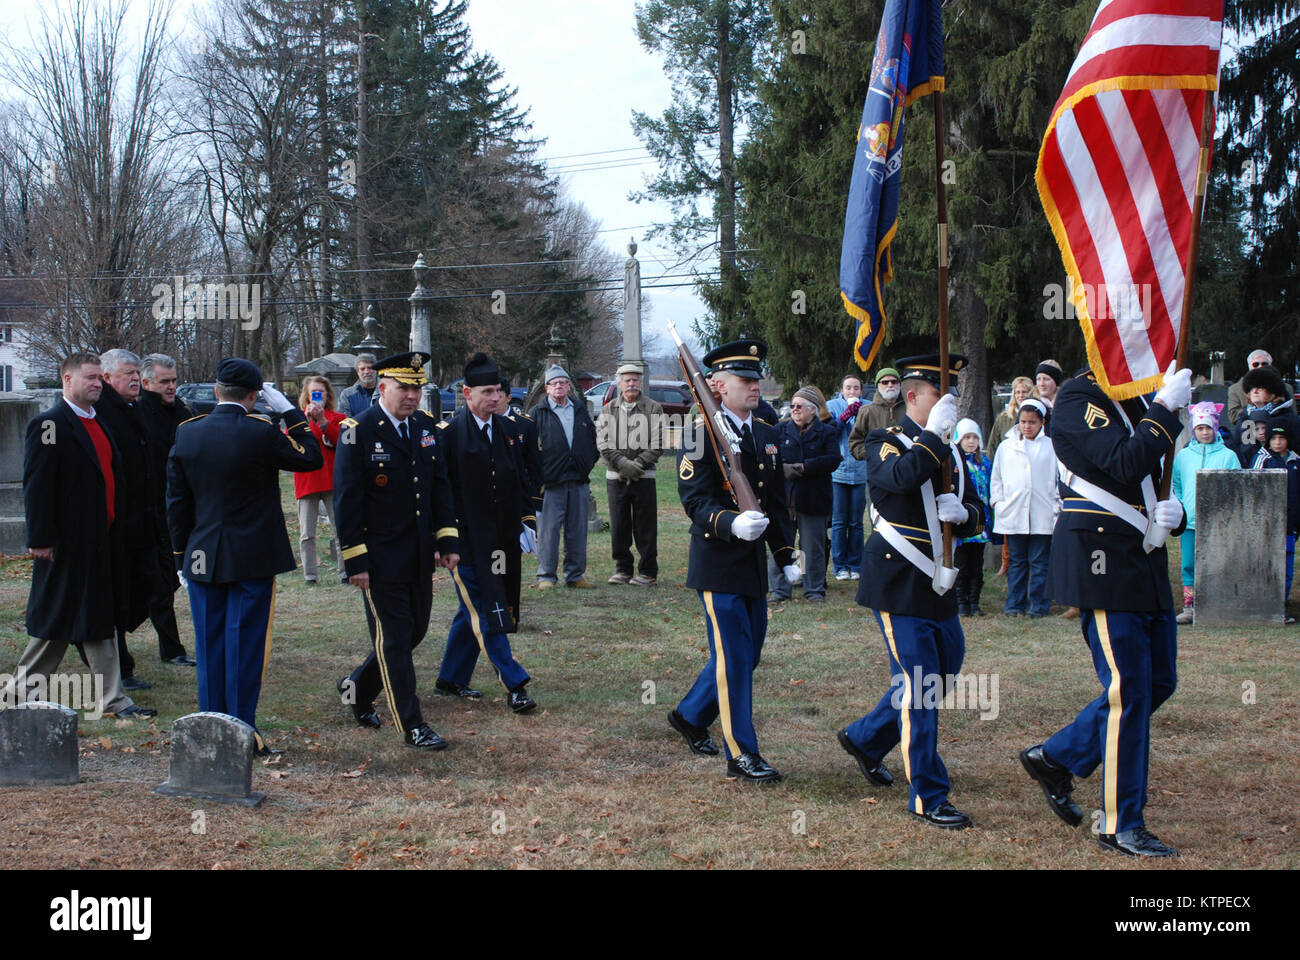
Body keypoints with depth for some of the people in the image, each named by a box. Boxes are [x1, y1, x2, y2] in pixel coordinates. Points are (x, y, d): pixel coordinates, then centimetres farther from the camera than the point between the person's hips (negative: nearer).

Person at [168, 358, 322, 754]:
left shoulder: (186, 433, 1)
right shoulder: (260, 433, -13)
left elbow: (177, 502, 6)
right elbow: (312, 457, 0)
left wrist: (182, 555, 14)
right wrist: (287, 411, 4)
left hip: (203, 558, 4)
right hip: (253, 558, -4)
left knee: (210, 646, 10)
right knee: (246, 644, 1)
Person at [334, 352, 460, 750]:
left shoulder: (426, 427, 7)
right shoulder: (358, 432, -11)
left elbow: (441, 487, 13)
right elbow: (346, 500, -12)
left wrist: (447, 540, 6)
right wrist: (355, 561, -14)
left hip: (420, 554, 7)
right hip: (380, 557, -7)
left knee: (415, 630, 13)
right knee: (394, 637, -1)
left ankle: (358, 687, 34)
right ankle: (411, 725, 5)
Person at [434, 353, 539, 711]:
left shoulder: (506, 429, 9)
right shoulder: (448, 434, -10)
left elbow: (519, 480, 17)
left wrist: (527, 522, 10)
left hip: (500, 540, 7)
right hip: (467, 543, -7)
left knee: (473, 611, 15)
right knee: (486, 614, -5)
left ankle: (451, 679, 26)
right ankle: (514, 685, -4)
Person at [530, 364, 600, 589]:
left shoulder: (581, 411, 16)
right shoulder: (537, 413, 2)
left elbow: (593, 440, 23)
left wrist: (589, 463, 11)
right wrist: (538, 474, -8)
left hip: (579, 481, 4)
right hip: (551, 482, -4)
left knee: (578, 530, 6)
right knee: (549, 529, -5)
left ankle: (575, 575, 14)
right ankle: (545, 576, 1)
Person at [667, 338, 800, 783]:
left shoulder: (766, 435, 12)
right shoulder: (701, 434, -11)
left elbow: (777, 502, 17)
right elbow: (695, 499, -19)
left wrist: (786, 558, 13)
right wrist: (732, 524, -36)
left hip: (753, 564, 8)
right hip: (718, 565, -8)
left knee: (746, 653, 15)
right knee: (733, 657, -5)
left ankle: (690, 716, 35)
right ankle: (741, 755, 2)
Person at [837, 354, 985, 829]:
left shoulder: (951, 454, 13)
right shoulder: (884, 443, -7)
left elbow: (977, 517, 11)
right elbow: (900, 477, -30)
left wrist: (961, 512, -11)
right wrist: (933, 433, -23)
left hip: (937, 585, 8)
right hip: (898, 583, -8)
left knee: (945, 671, 15)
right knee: (918, 685, -7)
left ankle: (865, 737, 35)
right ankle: (927, 797, -1)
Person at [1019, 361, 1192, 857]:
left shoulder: (1135, 404, 15)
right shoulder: (1078, 398, -11)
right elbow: (1125, 465, -24)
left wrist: (1172, 512, -1)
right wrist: (1166, 409, -16)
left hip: (1145, 566, 9)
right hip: (1104, 562, -9)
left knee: (1158, 681, 12)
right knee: (1128, 689, -5)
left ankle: (1056, 758, 25)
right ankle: (1121, 825, 5)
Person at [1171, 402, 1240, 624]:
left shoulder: (1227, 456, 3)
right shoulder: (1183, 456, 10)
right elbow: (1175, 486, 18)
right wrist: (1178, 507, 5)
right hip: (1189, 521, 2)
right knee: (1189, 566, 1)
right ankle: (1189, 607, 7)